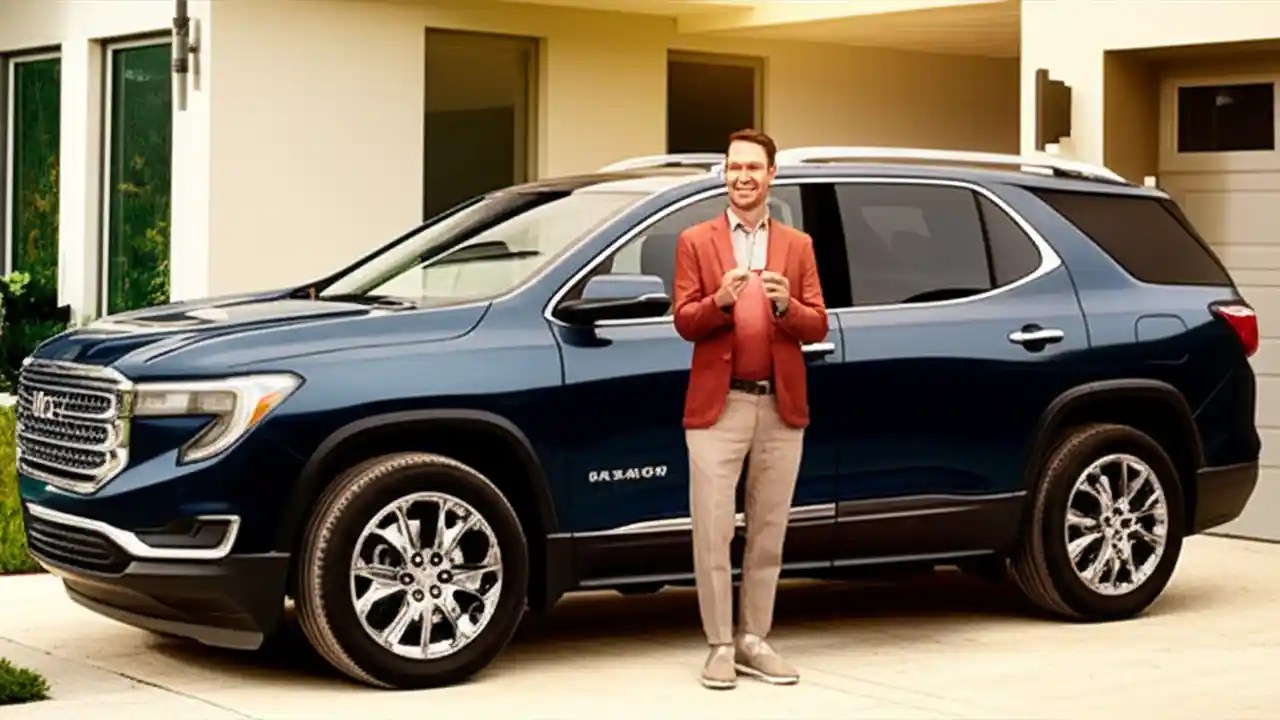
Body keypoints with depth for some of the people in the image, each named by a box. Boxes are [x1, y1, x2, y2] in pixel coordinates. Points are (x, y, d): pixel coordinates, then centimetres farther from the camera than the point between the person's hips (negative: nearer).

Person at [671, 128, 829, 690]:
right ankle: (720, 646, 5)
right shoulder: (696, 242, 4)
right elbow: (685, 323, -3)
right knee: (712, 533, -3)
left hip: (781, 407, 2)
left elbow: (817, 329, 4)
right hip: (718, 405, -2)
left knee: (768, 533, 8)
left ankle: (754, 640, 17)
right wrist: (721, 300, -21)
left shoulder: (798, 246, 10)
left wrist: (787, 306, -16)